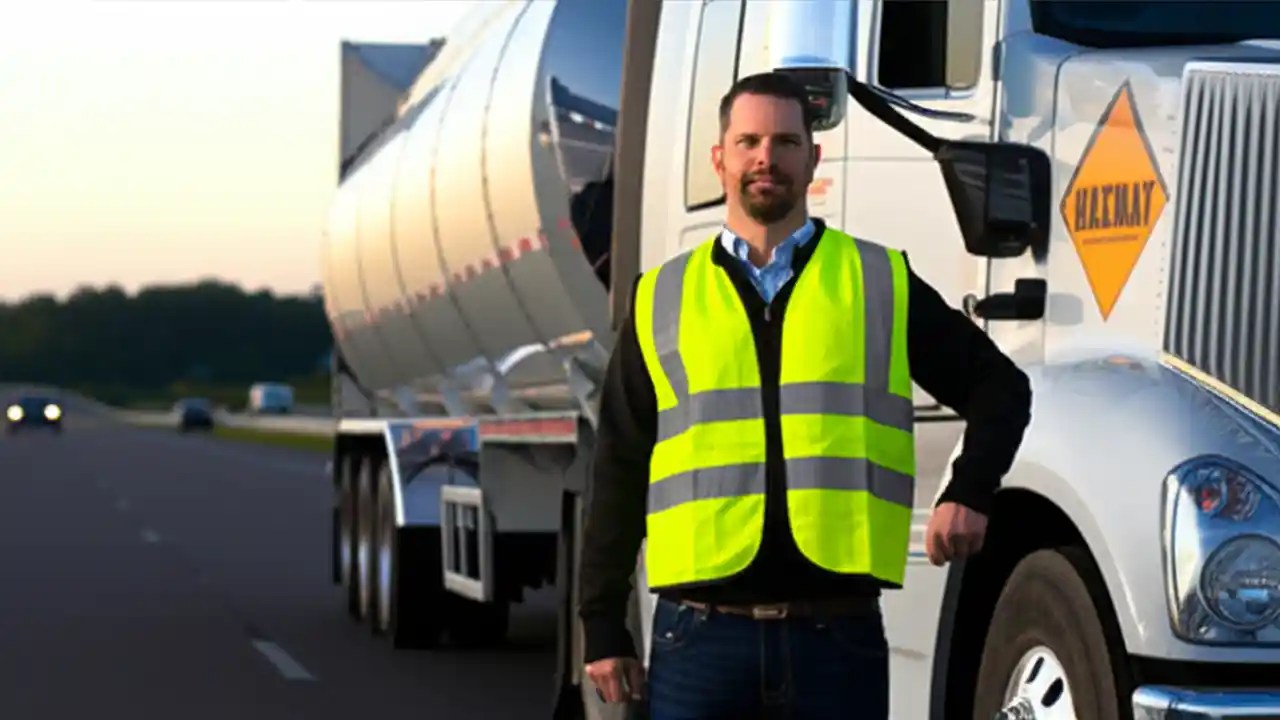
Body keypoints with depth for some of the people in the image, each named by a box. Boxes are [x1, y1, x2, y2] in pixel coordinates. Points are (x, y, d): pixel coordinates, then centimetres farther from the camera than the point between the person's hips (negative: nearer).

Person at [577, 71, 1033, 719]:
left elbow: (998, 387, 17)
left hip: (839, 633, 0)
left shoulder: (881, 284, 9)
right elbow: (619, 472, 10)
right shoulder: (662, 299, 9)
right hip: (701, 633, 0)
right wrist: (603, 628, 6)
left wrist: (969, 494, 0)